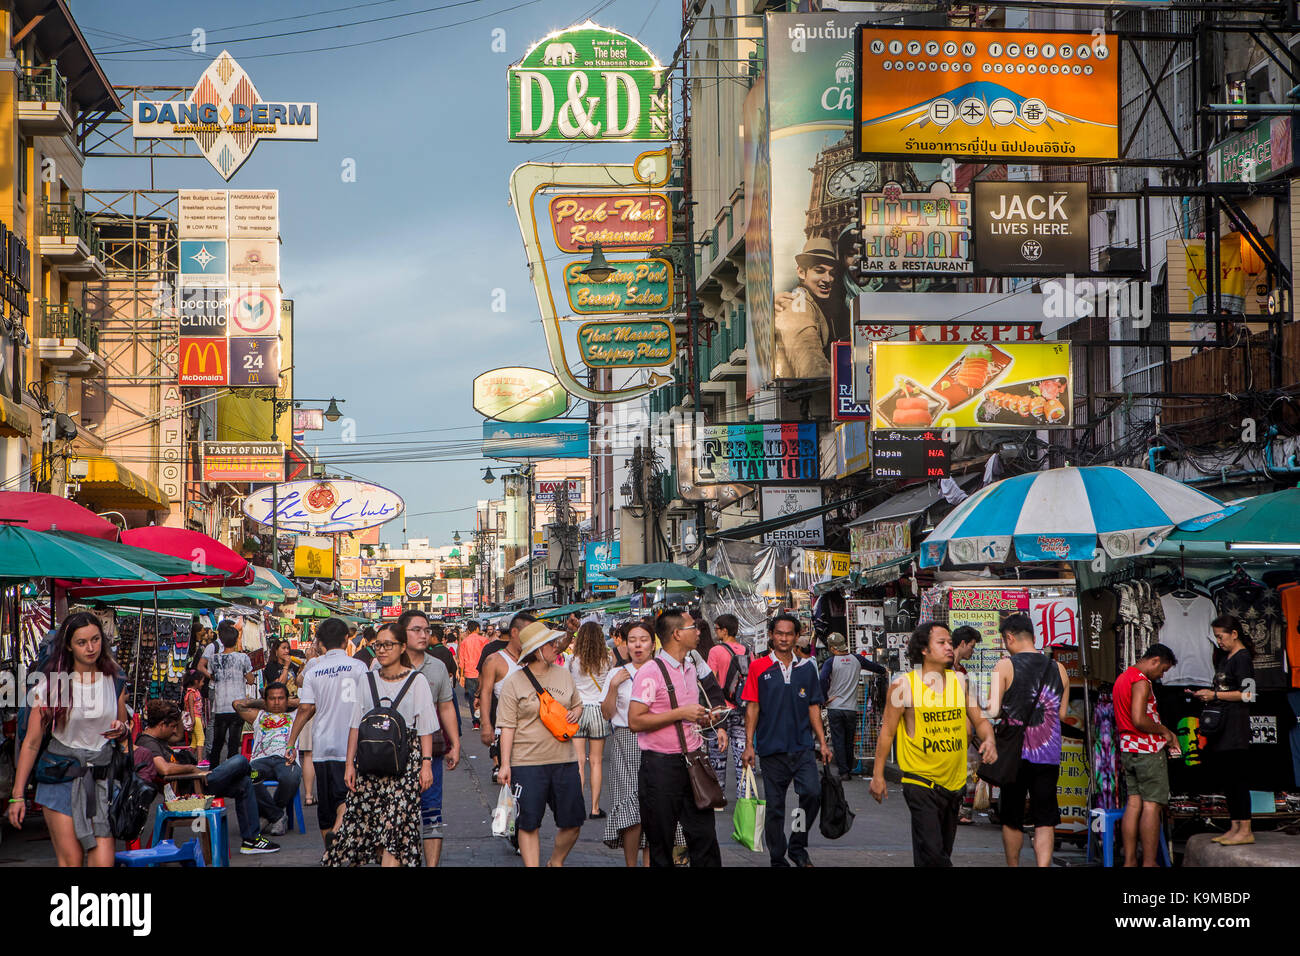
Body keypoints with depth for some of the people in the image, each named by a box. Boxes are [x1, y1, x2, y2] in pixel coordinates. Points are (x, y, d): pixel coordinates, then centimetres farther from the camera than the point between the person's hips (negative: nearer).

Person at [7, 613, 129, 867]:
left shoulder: (114, 681, 5)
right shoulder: (51, 684, -5)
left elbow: (124, 728, 19)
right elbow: (32, 742, -3)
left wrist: (120, 730, -7)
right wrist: (18, 795, -5)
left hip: (102, 778, 2)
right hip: (62, 779, -2)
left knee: (103, 862, -9)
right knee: (71, 861, -6)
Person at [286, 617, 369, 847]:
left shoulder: (313, 671, 3)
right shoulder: (357, 667, -3)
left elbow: (305, 709, -2)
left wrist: (291, 743, 4)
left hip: (322, 746, 3)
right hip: (350, 746, -3)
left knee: (325, 802, 12)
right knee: (346, 794, -4)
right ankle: (338, 829, -32)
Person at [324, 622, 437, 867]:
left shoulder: (416, 680, 3)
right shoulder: (366, 680, 11)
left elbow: (425, 727, 1)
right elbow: (355, 725, 12)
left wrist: (426, 763, -7)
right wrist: (350, 763, 6)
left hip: (405, 760, -3)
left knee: (396, 821, -9)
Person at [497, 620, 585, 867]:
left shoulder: (563, 675, 8)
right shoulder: (514, 682, -5)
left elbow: (577, 704, 24)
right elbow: (508, 726, -5)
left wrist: (575, 713, 0)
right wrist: (505, 764, -9)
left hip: (564, 760, 4)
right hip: (527, 763, -4)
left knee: (572, 821, 8)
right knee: (528, 823, -1)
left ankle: (556, 861, 31)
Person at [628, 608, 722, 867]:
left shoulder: (690, 668, 15)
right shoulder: (650, 672, -11)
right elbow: (635, 721, -17)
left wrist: (703, 717, 7)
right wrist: (681, 714, -18)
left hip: (693, 761, 7)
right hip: (661, 765, -7)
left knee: (704, 835, 2)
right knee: (660, 845, 2)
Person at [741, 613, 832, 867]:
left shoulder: (807, 667, 10)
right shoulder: (759, 667, 2)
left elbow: (813, 707, 14)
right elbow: (752, 707, 2)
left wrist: (822, 742, 8)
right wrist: (749, 745, -4)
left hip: (802, 746, 1)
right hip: (771, 749, -1)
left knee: (812, 792, -17)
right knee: (774, 806, 3)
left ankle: (798, 846, 2)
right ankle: (778, 859, 14)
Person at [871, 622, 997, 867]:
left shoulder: (960, 682, 5)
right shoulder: (904, 685, -8)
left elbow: (980, 719, 12)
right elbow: (887, 730, -2)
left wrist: (989, 740, -10)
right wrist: (878, 774, -1)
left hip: (955, 781, 5)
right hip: (921, 781, -5)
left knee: (943, 851, 14)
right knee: (932, 853, -16)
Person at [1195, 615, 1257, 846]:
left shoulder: (1242, 658, -9)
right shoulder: (1225, 658, 19)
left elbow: (1247, 694, -16)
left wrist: (1215, 695, -13)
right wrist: (1206, 695, 10)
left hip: (1236, 726, -10)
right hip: (1221, 725, 10)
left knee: (1237, 778, -10)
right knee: (1225, 777, 10)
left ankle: (1245, 830, -8)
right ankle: (1235, 827, 15)